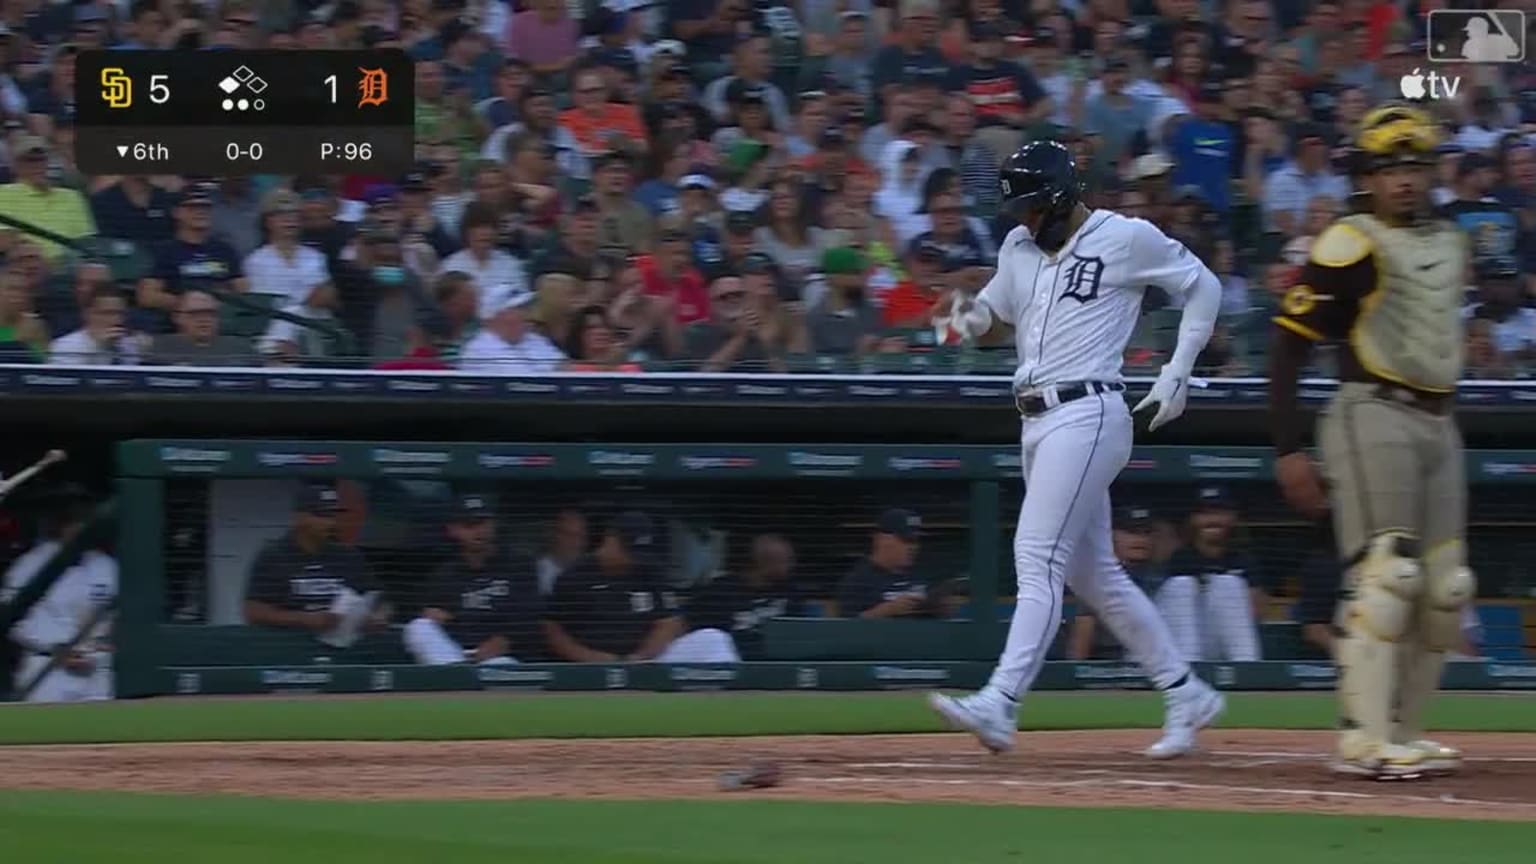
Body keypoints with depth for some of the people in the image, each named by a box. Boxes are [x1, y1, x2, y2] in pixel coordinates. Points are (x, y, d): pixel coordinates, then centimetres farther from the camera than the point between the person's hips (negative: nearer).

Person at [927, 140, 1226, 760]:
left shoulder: (1126, 238, -5)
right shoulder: (1018, 248, 15)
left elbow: (1203, 287, 4)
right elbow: (993, 319, 24)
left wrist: (1177, 374, -2)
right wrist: (968, 316, 0)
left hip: (1086, 414, -9)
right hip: (1037, 422, 9)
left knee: (1038, 558, -18)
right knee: (1091, 572, 12)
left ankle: (999, 706, -27)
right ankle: (1186, 696, 22)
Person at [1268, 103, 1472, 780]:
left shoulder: (1449, 243, 16)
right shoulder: (1353, 245, -9)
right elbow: (1289, 344, -13)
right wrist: (1288, 450, -19)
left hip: (1438, 422, 8)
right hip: (1374, 418, -8)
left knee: (1444, 590, 6)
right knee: (1384, 576, -15)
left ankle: (1403, 731, 15)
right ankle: (1365, 740, -15)